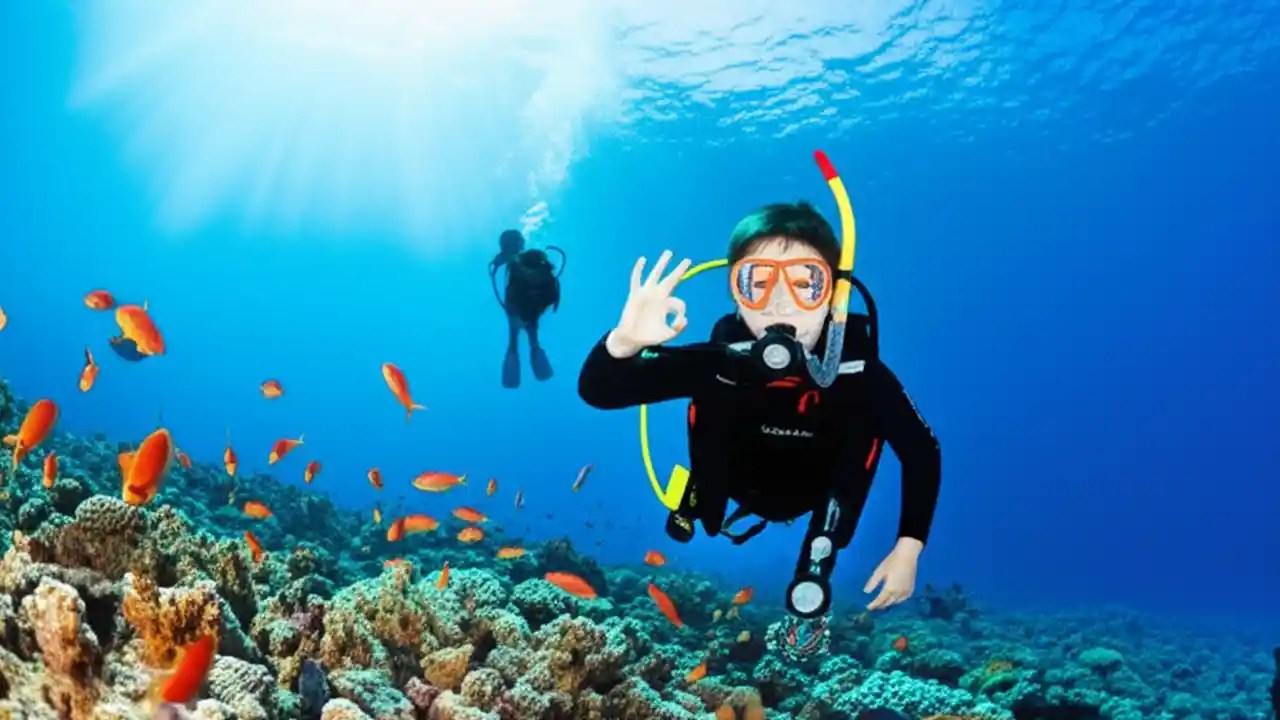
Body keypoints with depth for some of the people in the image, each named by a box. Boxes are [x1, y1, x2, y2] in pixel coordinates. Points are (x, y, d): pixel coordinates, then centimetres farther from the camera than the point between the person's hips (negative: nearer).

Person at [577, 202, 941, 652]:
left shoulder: (861, 374, -36)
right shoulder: (718, 361, -36)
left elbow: (922, 452, -20)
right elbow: (596, 392, -37)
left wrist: (908, 549, -24)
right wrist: (624, 341, -59)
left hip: (820, 495, -1)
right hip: (740, 486, 1)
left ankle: (817, 567, 10)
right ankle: (699, 506, 22)